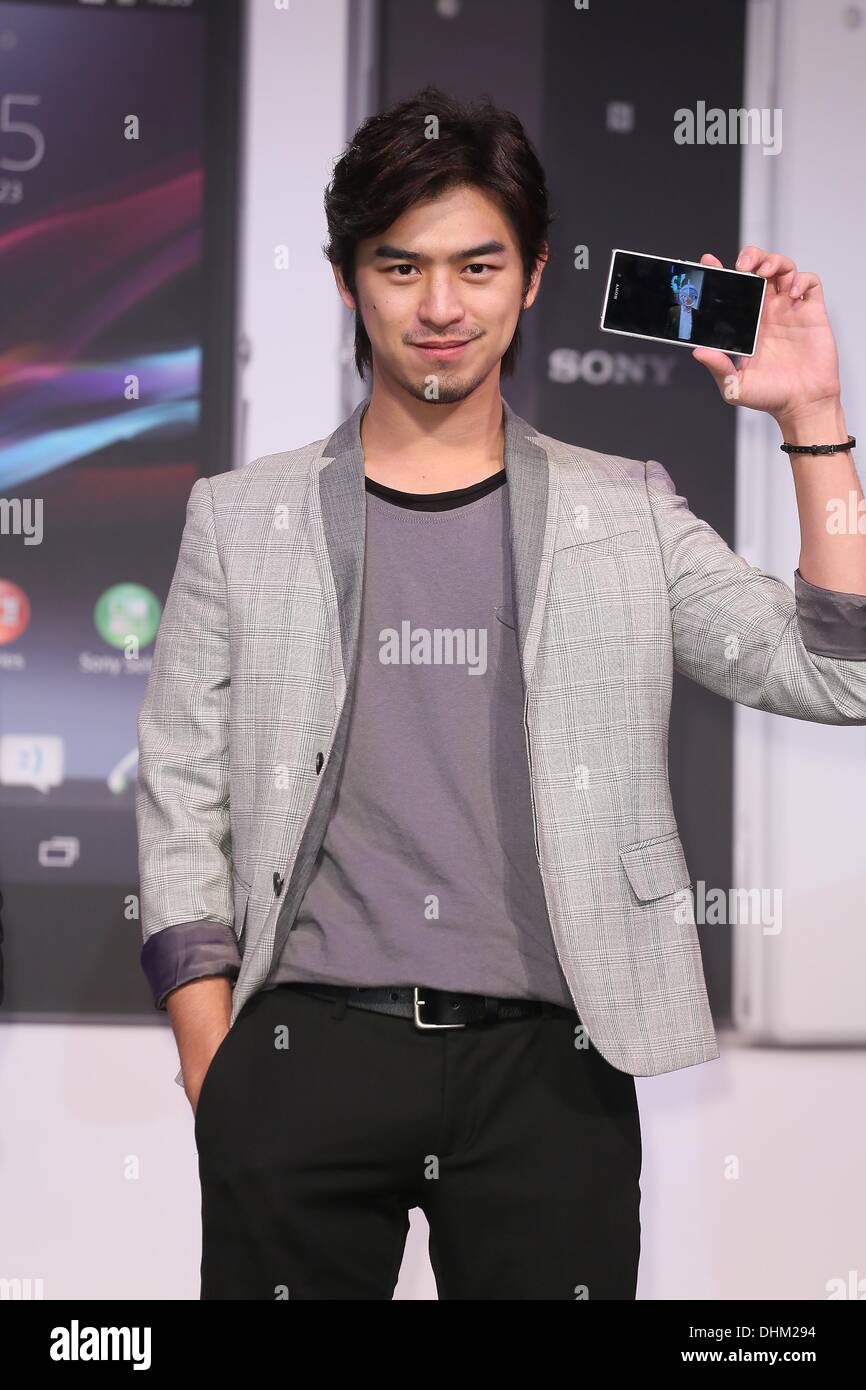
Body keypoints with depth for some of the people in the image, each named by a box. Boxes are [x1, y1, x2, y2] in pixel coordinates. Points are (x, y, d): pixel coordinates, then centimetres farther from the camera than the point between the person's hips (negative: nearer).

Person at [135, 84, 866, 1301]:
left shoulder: (626, 515, 8)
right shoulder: (241, 521, 8)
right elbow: (181, 804, 7)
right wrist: (217, 1079, -2)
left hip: (549, 1066, 0)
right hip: (305, 1054, 0)